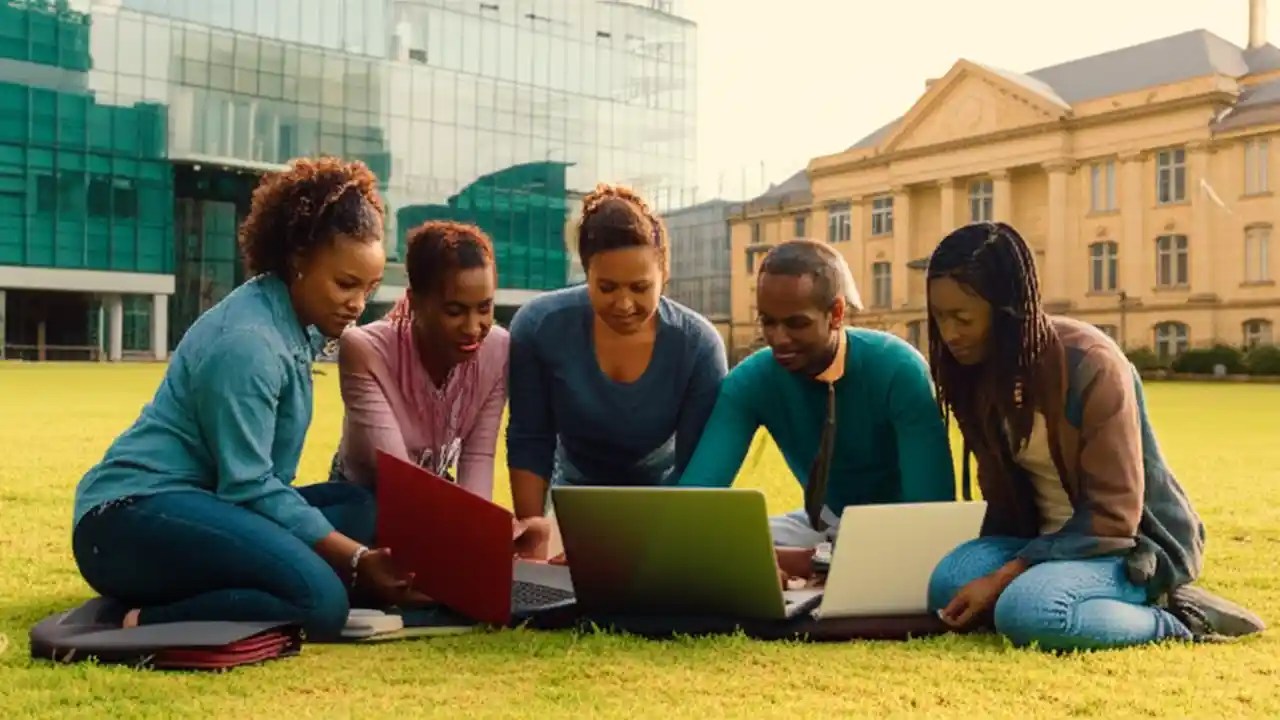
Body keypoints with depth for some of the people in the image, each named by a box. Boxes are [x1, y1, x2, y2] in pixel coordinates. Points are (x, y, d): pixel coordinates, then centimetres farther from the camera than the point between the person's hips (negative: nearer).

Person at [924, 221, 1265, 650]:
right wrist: (987, 563, -8)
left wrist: (1004, 575, -25)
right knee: (950, 583, -24)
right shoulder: (978, 370, -1)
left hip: (1133, 542, -7)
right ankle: (1123, 606, -11)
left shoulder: (1091, 364, -22)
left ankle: (1177, 619, -12)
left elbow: (1113, 516, -21)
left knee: (1025, 611, -36)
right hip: (1049, 539, 7)